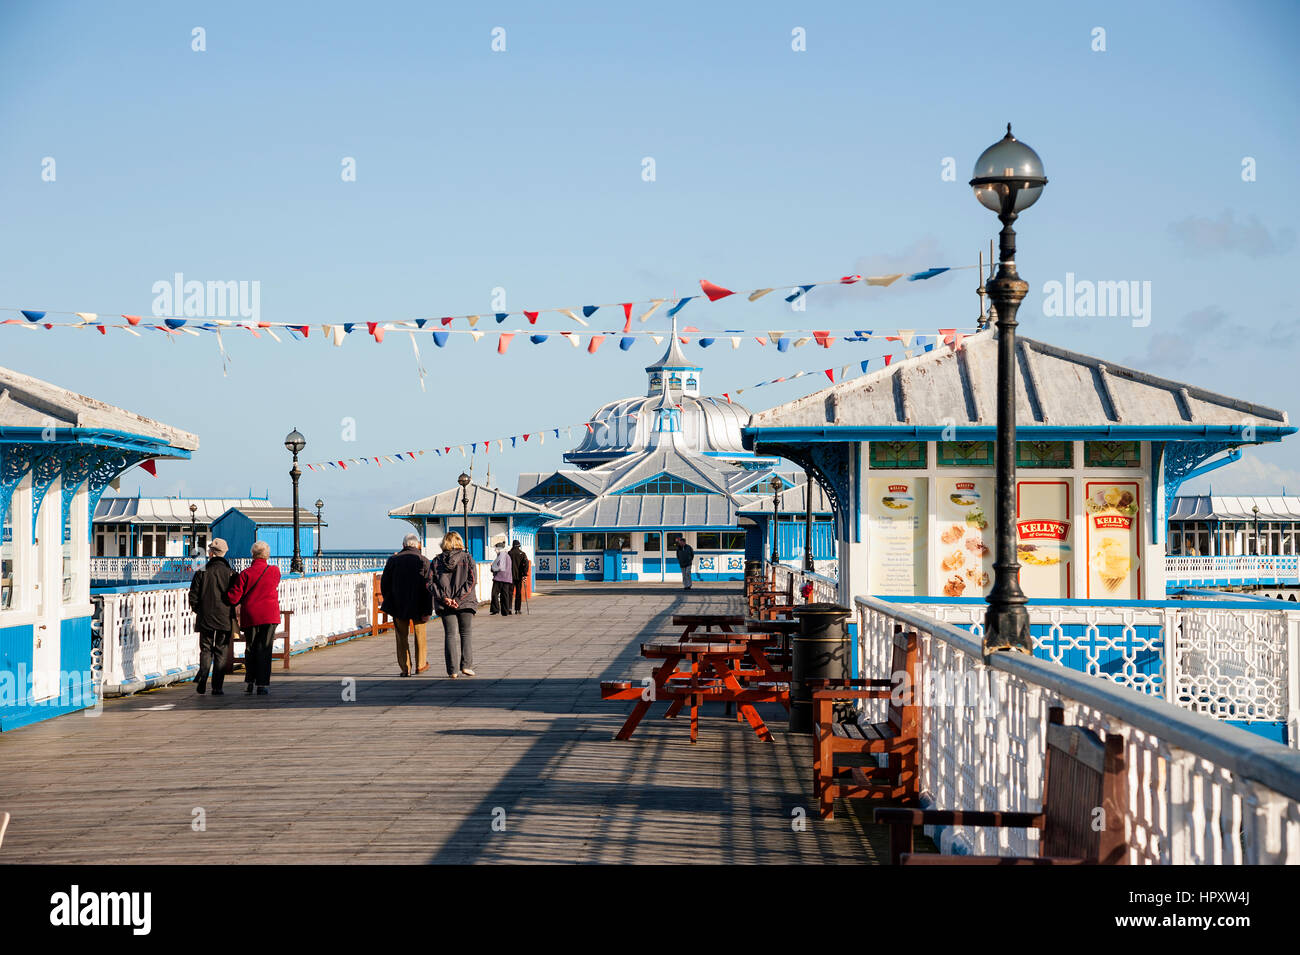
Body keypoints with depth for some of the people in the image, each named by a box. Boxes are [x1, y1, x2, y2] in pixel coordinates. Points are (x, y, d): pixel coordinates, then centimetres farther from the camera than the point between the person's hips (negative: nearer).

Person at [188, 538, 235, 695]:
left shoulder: (201, 572, -3)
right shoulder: (230, 573, -4)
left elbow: (193, 595, -1)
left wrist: (198, 610, 15)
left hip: (205, 617, 1)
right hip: (224, 619, -1)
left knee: (206, 649, 12)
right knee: (221, 652, 5)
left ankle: (202, 679, -8)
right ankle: (217, 687, 1)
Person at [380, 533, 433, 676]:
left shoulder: (393, 560, 0)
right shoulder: (423, 561, -4)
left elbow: (384, 583, 2)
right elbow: (429, 586, -9)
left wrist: (389, 602, 14)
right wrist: (427, 610, -8)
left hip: (398, 605, 1)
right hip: (418, 606, -1)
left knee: (402, 637, 8)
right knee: (420, 635, 15)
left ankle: (405, 668, 6)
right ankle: (420, 665, 22)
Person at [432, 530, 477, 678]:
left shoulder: (437, 561, 5)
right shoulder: (467, 559, -1)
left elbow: (433, 582, -4)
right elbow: (472, 580, -9)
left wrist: (444, 598, -10)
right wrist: (459, 599, -12)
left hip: (445, 605, 1)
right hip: (465, 604, -1)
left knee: (450, 635, 4)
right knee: (465, 634, 10)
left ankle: (453, 670, -2)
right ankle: (466, 665, 0)